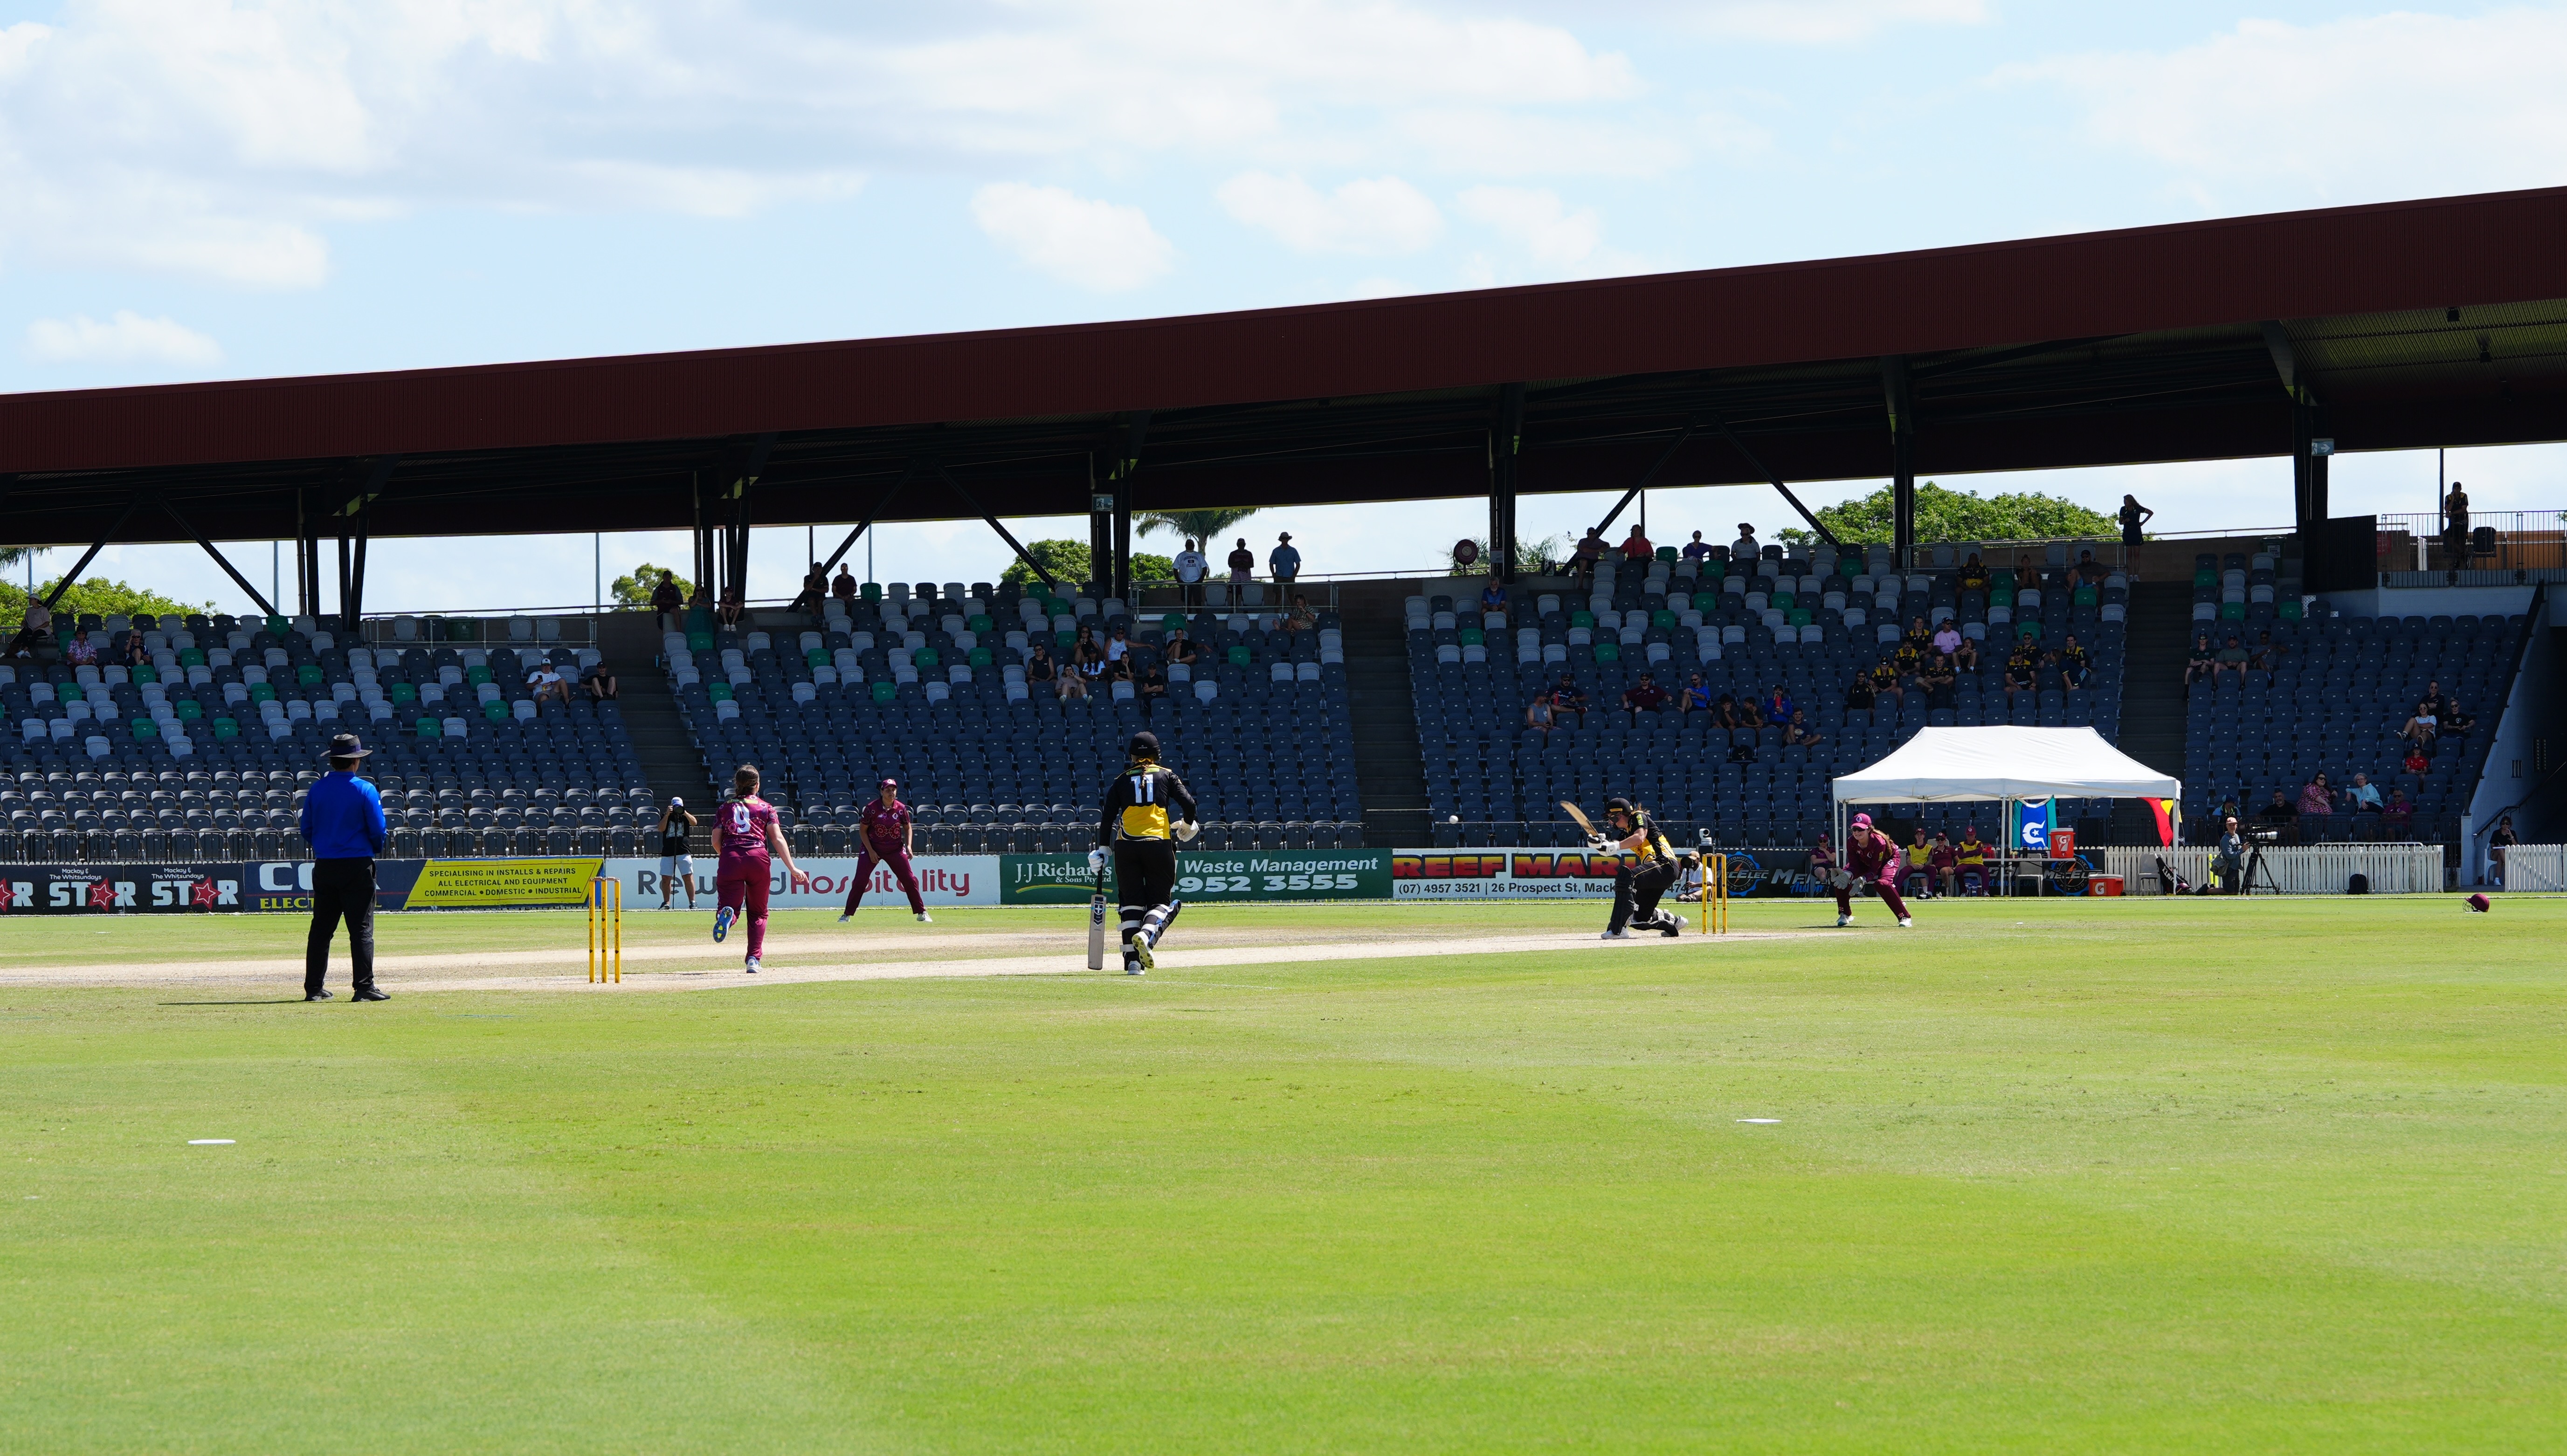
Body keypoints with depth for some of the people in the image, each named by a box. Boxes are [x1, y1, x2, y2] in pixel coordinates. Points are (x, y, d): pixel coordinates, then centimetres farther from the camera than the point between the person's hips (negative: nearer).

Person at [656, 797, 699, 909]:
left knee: (688, 878, -7)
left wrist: (684, 813, -22)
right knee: (666, 879, 1)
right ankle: (666, 903, 11)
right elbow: (661, 829, -5)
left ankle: (692, 903, -4)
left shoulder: (685, 817, 9)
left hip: (683, 852, -1)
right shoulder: (666, 816, 10)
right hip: (667, 853, 1)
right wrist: (667, 815, -14)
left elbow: (694, 823, -10)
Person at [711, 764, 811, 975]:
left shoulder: (726, 808, 18)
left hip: (730, 857, 0)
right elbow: (778, 839, 3)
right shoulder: (766, 808, 14)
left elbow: (716, 842, 13)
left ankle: (727, 914, -37)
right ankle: (754, 959, 0)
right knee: (758, 913, 13)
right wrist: (792, 868, 0)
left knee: (731, 905, 1)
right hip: (758, 857, 0)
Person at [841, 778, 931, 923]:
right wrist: (871, 851, -13)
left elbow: (908, 828, 8)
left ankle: (921, 913, 10)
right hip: (872, 847, -2)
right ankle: (847, 915, 2)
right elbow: (862, 830, -7)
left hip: (896, 849, 2)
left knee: (910, 880, -1)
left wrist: (909, 846, -7)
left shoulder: (901, 809, -6)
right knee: (860, 881, -8)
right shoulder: (872, 808, -14)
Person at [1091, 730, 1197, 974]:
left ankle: (1132, 961, -1)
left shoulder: (1121, 780, 12)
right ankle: (1146, 935, -25)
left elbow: (1107, 818, 7)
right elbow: (1189, 804, -1)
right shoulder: (1166, 776, 9)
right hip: (1158, 843, -1)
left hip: (1126, 846, 1)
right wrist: (1186, 826, 18)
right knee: (1160, 900, 6)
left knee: (1131, 901, 7)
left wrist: (1103, 850, 11)